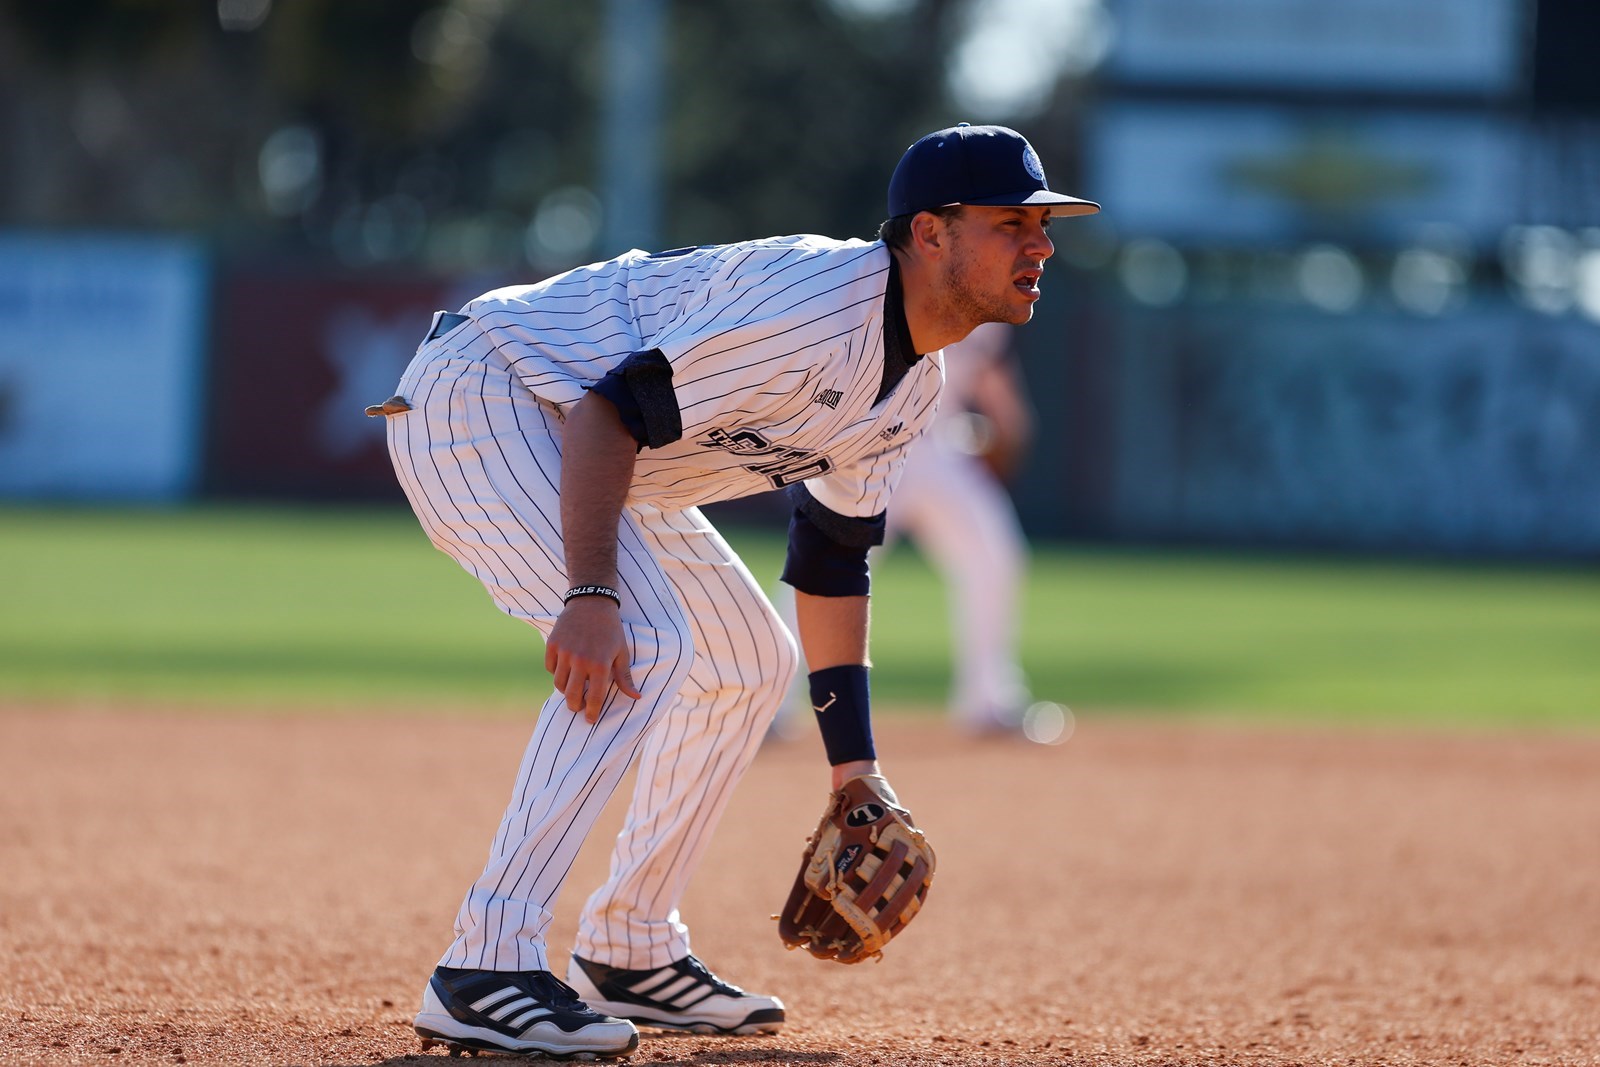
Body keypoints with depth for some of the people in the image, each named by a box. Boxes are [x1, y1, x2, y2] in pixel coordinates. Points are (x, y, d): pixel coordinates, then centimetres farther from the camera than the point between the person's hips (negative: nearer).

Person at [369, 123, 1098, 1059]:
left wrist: (855, 767, 11)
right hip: (477, 393, -11)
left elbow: (834, 558, 14)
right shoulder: (816, 305, -28)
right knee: (644, 645, -26)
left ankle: (631, 954, 23)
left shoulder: (914, 386, 4)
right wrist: (591, 595, -41)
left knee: (753, 663, 16)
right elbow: (612, 412, -31)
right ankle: (484, 971, -27)